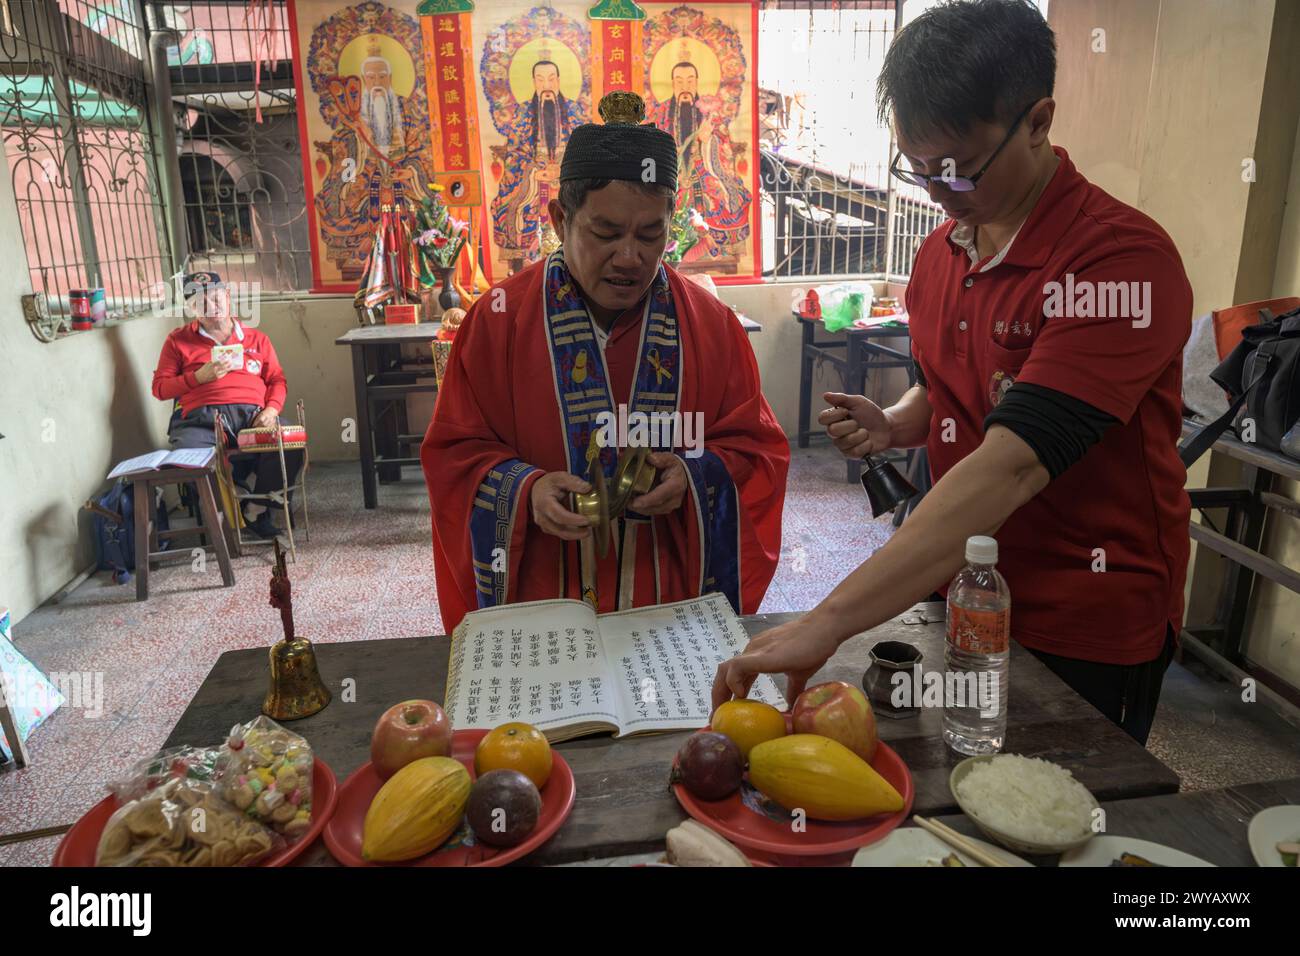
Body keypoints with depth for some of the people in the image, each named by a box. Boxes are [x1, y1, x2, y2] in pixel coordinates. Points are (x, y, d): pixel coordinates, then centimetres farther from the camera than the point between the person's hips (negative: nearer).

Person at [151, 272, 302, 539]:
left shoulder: (256, 339, 24)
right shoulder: (179, 340, 19)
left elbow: (277, 381, 17)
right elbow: (159, 388, 14)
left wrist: (271, 410, -4)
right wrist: (199, 377, -3)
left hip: (252, 415, 1)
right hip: (202, 418, -1)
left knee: (291, 445, -30)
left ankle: (256, 508, -6)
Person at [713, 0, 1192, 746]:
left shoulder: (1123, 261, -23)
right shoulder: (943, 251, 1)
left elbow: (1012, 465, -34)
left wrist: (828, 623, -40)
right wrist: (893, 426, -8)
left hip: (1088, 633, -6)